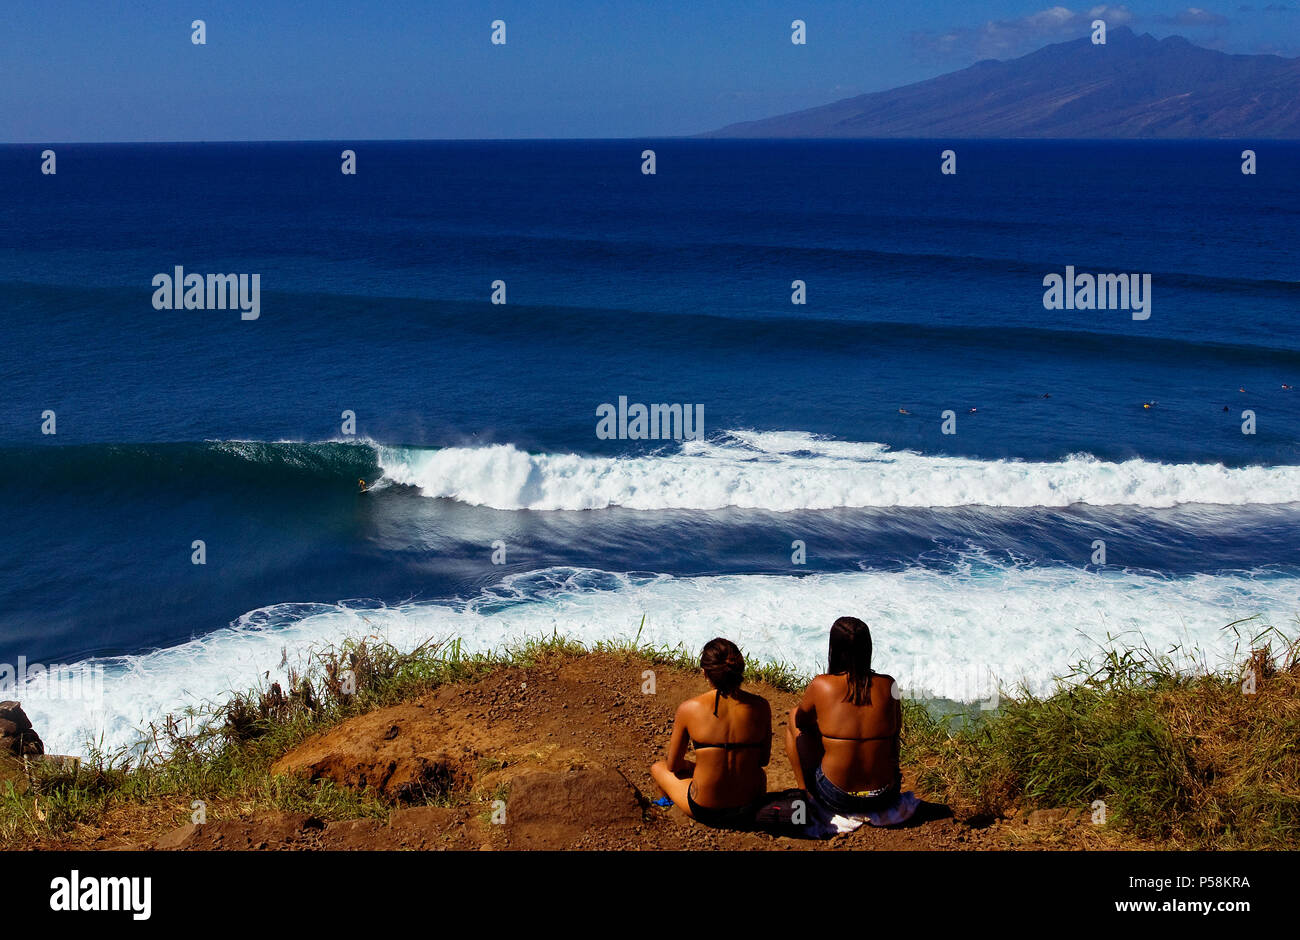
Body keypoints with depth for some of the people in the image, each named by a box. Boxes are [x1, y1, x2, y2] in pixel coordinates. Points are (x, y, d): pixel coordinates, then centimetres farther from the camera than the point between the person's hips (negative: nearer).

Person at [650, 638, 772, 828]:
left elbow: (673, 766, -2)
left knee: (658, 768, 29)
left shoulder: (689, 708, -15)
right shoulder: (760, 706, -10)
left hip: (704, 811, -2)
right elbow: (764, 759, 5)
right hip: (751, 807, 2)